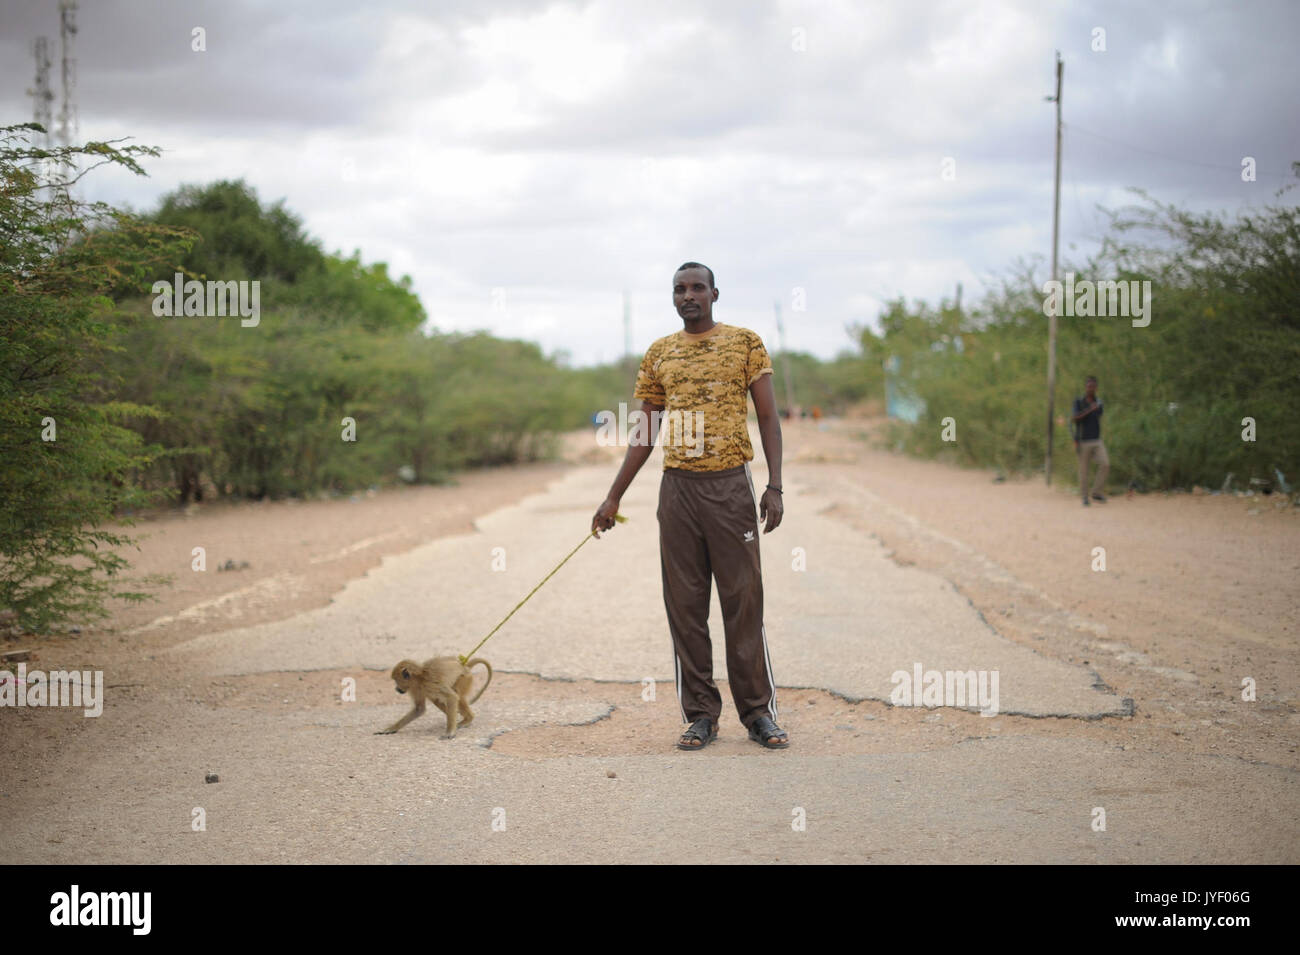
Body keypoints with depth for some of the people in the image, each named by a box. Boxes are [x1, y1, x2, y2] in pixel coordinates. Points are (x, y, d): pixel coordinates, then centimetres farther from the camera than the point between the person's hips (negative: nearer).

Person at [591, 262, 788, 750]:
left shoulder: (745, 343, 2)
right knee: (685, 605, 3)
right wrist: (614, 497, 12)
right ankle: (701, 714, 11)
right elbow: (645, 433, 15)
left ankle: (758, 712, 9)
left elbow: (768, 417, 1)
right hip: (678, 487, 3)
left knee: (743, 600, 0)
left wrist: (775, 486, -9)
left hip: (731, 485, -3)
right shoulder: (659, 354, 10)